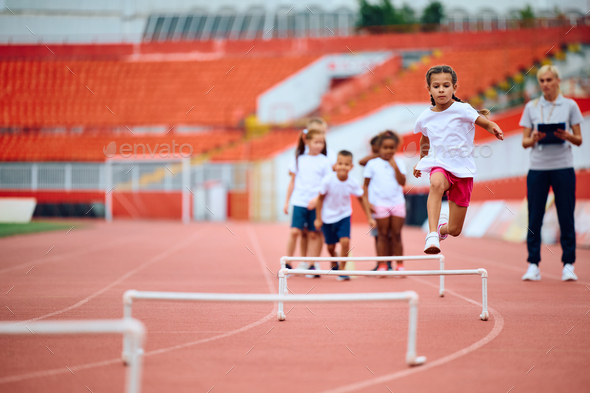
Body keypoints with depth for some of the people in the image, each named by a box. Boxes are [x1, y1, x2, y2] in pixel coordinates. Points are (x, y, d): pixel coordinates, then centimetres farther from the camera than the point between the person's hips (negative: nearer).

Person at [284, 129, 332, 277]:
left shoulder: (324, 161, 2)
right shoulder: (299, 159, 7)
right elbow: (292, 182, 14)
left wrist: (316, 199, -15)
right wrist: (287, 202, 12)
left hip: (316, 203, -1)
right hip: (299, 202, 1)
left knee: (314, 234, 1)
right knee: (295, 231, -7)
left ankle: (311, 266, 8)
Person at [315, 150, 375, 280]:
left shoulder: (352, 184, -17)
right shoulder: (328, 181, -22)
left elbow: (361, 199, 0)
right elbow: (320, 198, -9)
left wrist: (369, 217, 3)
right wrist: (318, 218, -5)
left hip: (344, 216, 0)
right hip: (328, 217, 0)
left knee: (345, 241, -18)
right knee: (330, 246, 10)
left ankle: (342, 270, -2)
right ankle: (334, 264, 43)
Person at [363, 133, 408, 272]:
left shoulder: (399, 163, 6)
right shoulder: (372, 164, 2)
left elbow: (402, 182, -5)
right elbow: (366, 185, 4)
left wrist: (395, 167, -13)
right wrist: (367, 202, -5)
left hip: (397, 203, 1)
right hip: (380, 204, -1)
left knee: (396, 235, 3)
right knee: (382, 235, 2)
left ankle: (400, 265, 10)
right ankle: (382, 266, 8)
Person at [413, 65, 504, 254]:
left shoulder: (461, 109, -10)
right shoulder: (425, 118, 2)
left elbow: (486, 123, -16)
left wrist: (495, 129, -38)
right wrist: (421, 161, 32)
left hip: (463, 170, -1)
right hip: (440, 166, 1)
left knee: (455, 230, 2)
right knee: (436, 183, -40)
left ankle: (442, 227, 40)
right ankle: (432, 235, -45)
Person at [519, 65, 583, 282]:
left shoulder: (569, 105, 4)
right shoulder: (531, 107, 7)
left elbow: (579, 140, 5)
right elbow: (525, 142, 7)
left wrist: (567, 136, -16)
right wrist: (533, 139, -15)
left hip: (563, 168, -1)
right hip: (538, 167, 1)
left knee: (566, 217, -2)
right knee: (534, 217, -1)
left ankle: (568, 265, 5)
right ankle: (533, 265, 4)